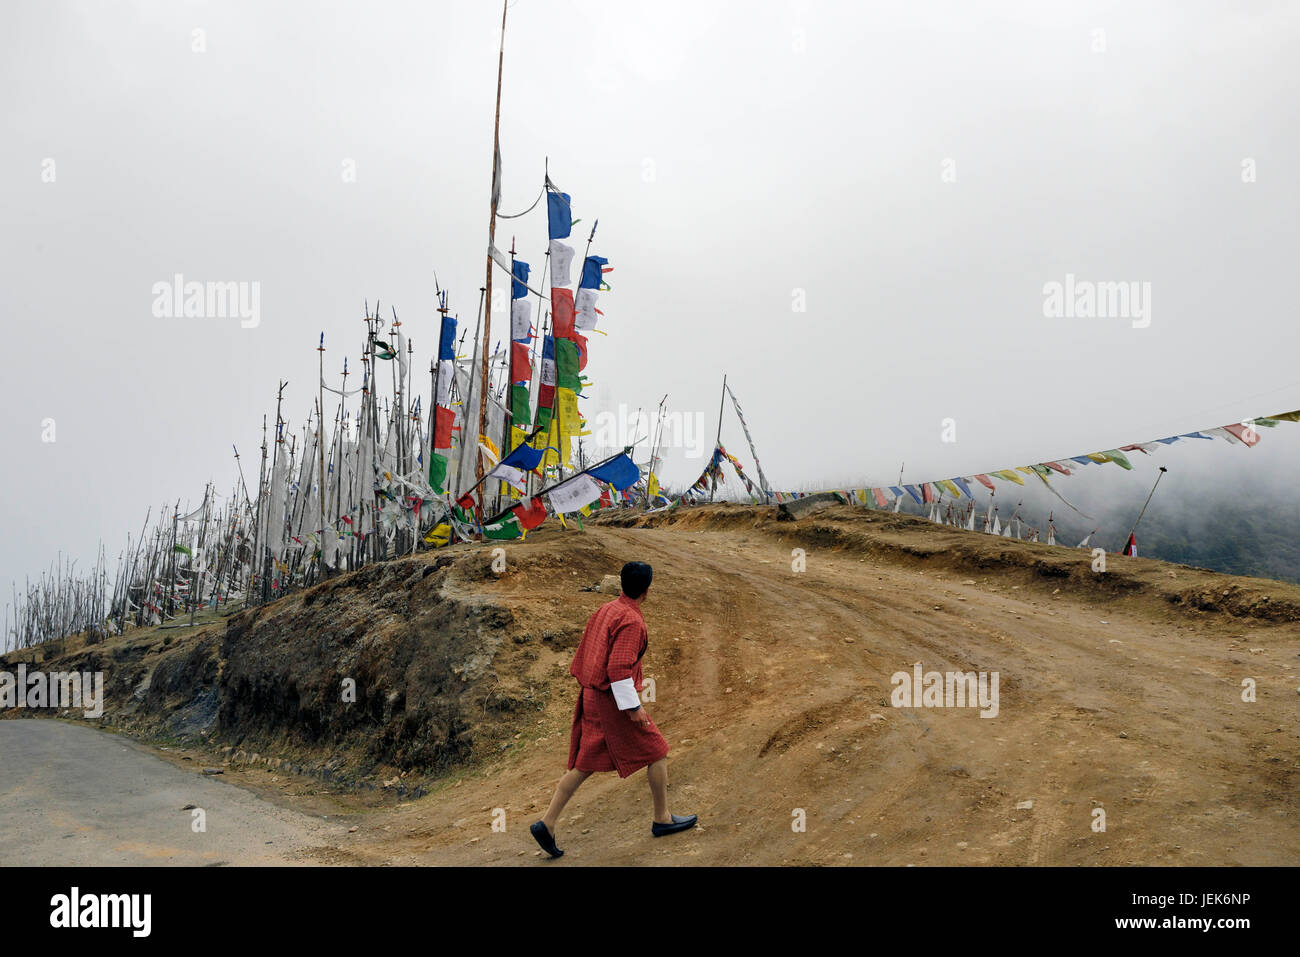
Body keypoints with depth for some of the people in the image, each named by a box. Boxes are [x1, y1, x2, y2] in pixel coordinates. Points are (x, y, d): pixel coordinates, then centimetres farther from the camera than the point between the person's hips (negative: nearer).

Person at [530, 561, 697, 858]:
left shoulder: (604, 610, 8)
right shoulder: (631, 621, -19)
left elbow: (584, 652, 15)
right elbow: (618, 668, -25)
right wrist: (633, 707, -20)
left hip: (590, 697, 8)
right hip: (613, 700, -8)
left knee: (584, 765, 11)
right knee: (657, 752, 9)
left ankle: (547, 823, 6)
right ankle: (662, 819, 19)